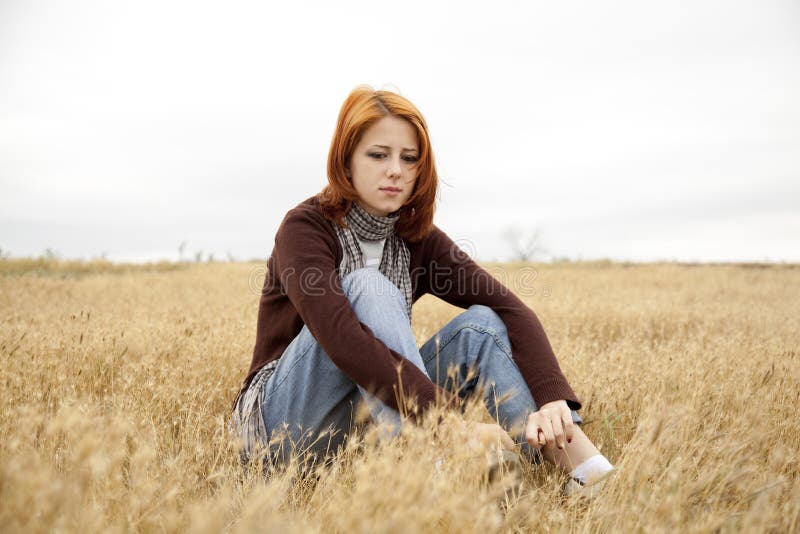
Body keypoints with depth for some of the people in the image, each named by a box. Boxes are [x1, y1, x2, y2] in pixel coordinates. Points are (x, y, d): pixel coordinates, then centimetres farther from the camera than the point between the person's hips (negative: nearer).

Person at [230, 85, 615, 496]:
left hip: (371, 418, 5)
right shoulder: (305, 228, -16)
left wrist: (553, 398, -28)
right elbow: (344, 340, -33)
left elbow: (512, 310, -10)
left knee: (481, 324, -13)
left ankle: (585, 468, -25)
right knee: (368, 287, -27)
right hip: (288, 423, -5)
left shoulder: (418, 240, 0)